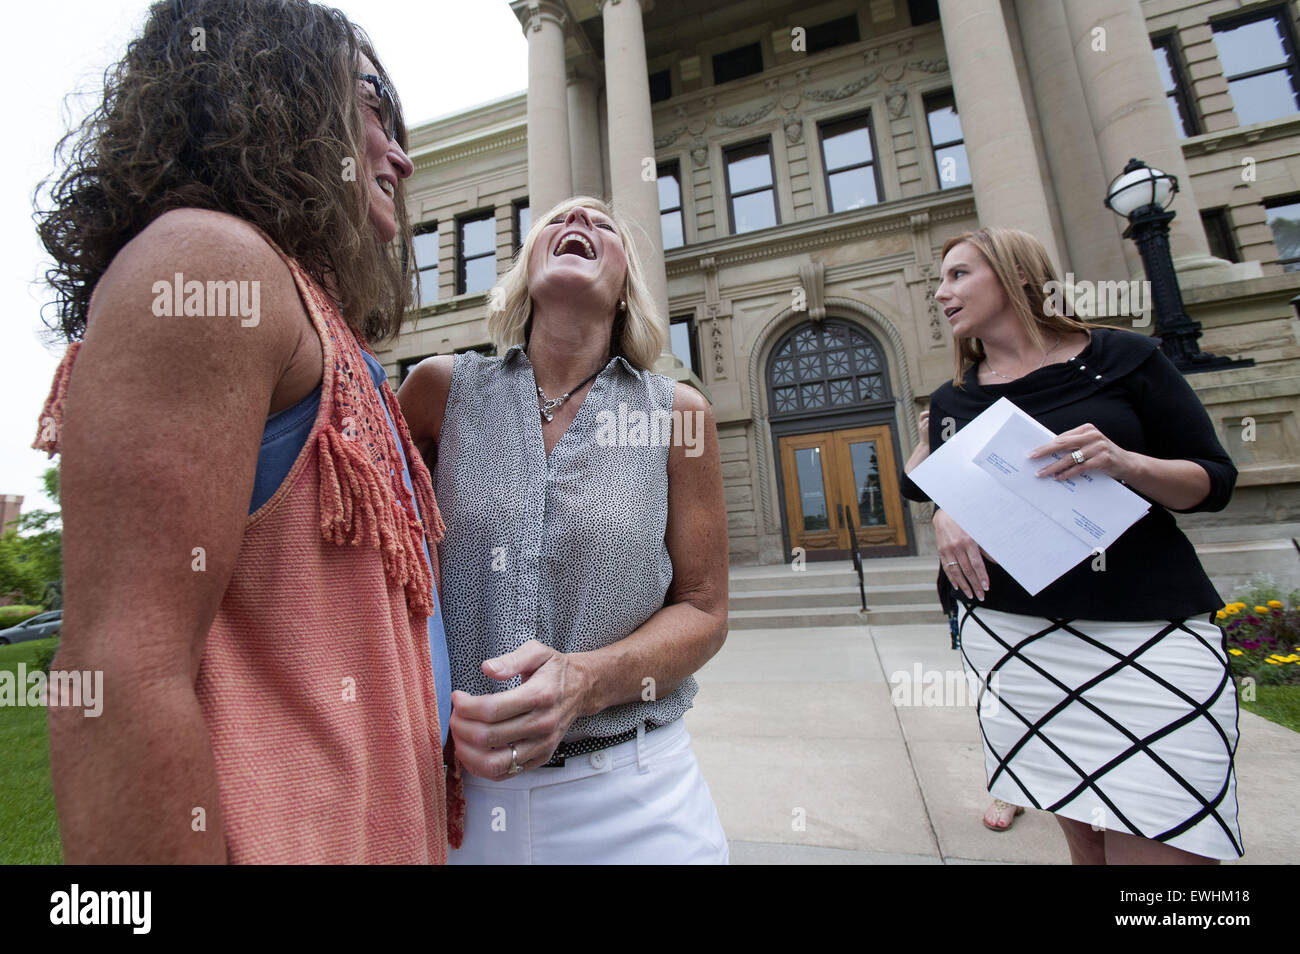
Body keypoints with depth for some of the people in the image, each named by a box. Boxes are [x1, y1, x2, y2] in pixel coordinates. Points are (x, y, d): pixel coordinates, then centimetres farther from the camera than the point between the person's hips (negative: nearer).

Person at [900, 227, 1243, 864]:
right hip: (1009, 633, 2)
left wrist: (1124, 463, -17)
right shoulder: (951, 401, 8)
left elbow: (1214, 482, 3)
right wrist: (944, 518, -9)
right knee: (1084, 837, 10)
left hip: (1147, 633, -1)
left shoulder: (1122, 358, 2)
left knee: (1156, 847, -4)